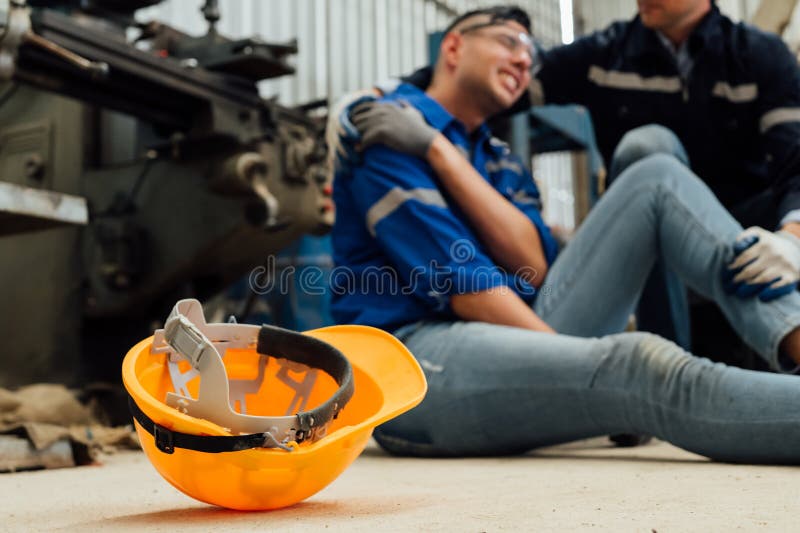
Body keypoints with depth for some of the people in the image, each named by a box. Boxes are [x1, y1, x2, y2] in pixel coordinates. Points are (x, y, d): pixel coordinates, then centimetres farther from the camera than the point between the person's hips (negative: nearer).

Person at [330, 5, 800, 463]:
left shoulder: (499, 161, 22)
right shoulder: (383, 127, 1)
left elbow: (534, 269, -1)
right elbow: (458, 283, -12)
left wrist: (436, 148, -6)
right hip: (415, 353, -7)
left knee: (657, 179, -1)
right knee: (639, 365, -35)